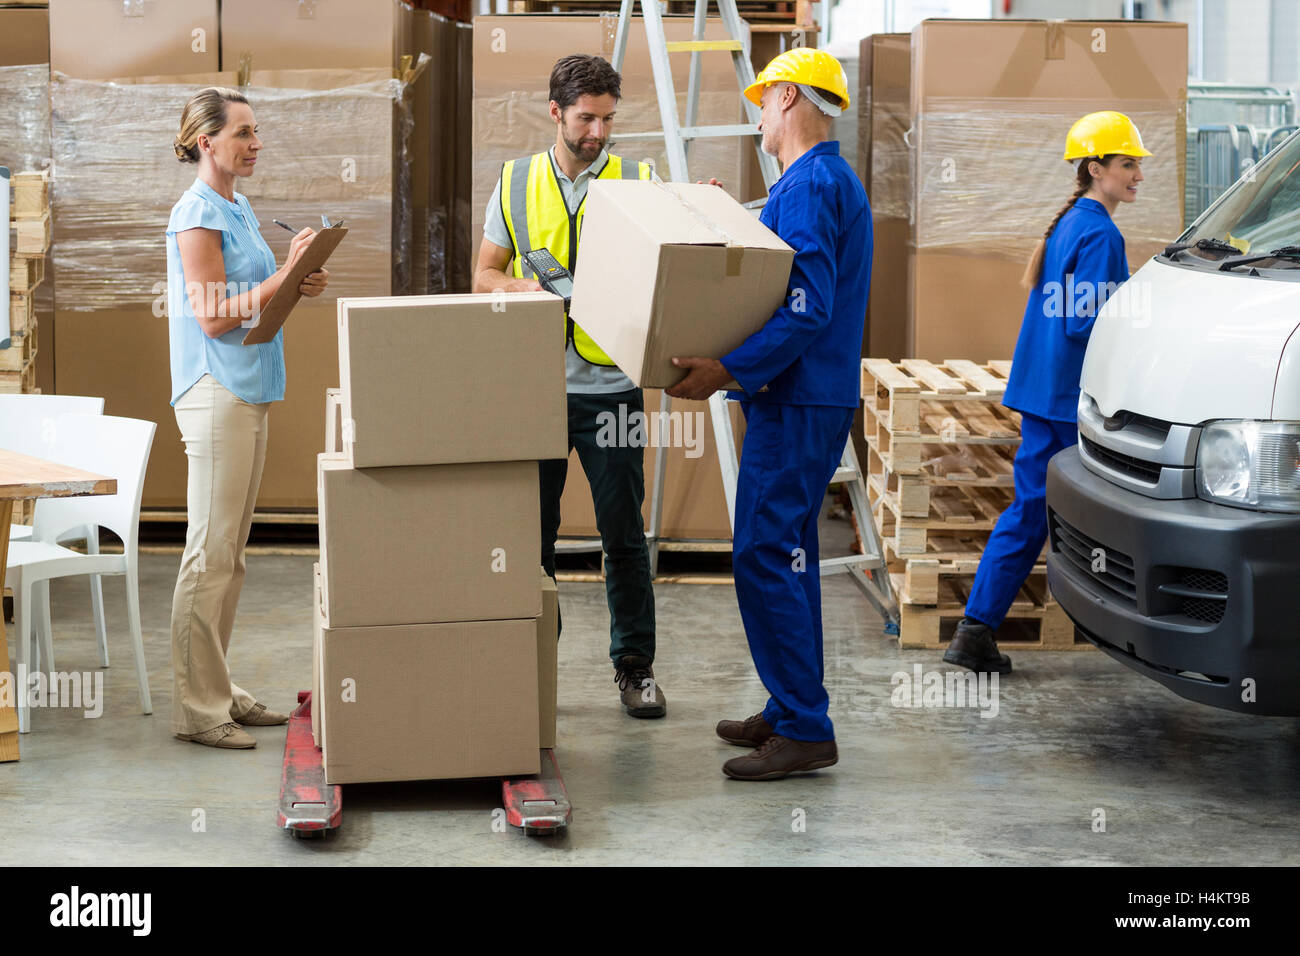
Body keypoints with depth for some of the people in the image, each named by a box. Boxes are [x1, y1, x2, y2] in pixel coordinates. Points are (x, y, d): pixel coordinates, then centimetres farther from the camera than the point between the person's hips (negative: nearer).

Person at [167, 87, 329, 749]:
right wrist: (287, 273, -17)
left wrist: (297, 284, 7)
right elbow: (214, 318, -16)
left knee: (229, 552, 12)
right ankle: (196, 707, -1)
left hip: (249, 391, 10)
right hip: (216, 391, -10)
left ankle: (218, 692, 18)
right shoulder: (198, 212, -12)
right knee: (210, 553, -6)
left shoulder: (237, 208, 16)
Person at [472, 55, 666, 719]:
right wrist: (524, 286, -12)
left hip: (610, 386, -1)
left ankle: (635, 666, 15)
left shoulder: (637, 183, 4)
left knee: (623, 534, 3)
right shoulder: (516, 183, 8)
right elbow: (484, 275, 9)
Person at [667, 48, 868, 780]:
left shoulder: (810, 186, -16)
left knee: (768, 559, -10)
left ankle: (804, 732, -7)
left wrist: (728, 370, -27)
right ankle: (793, 711, 23)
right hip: (802, 400, 11)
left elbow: (807, 310, -25)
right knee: (786, 557, 15)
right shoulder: (832, 181, 18)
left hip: (799, 405, -11)